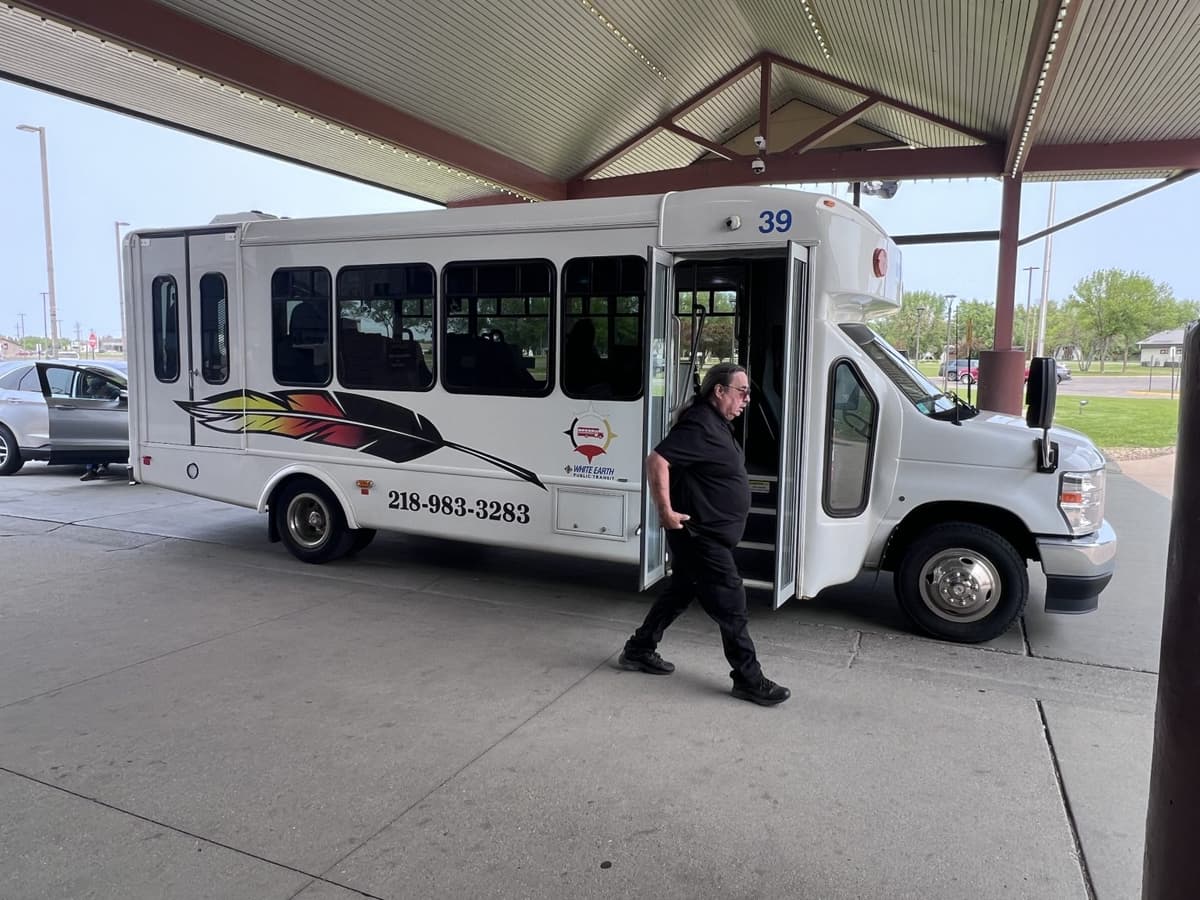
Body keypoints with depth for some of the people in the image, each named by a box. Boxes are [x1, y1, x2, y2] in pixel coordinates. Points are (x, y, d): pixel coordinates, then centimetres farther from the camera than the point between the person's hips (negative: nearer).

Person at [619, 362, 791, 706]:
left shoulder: (718, 424, 12)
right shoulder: (700, 425, -21)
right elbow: (657, 460, -28)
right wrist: (666, 511, -27)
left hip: (708, 534, 11)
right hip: (700, 534, -11)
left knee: (680, 592, 19)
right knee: (730, 604, -3)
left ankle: (638, 650, 30)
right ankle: (748, 679, 7)